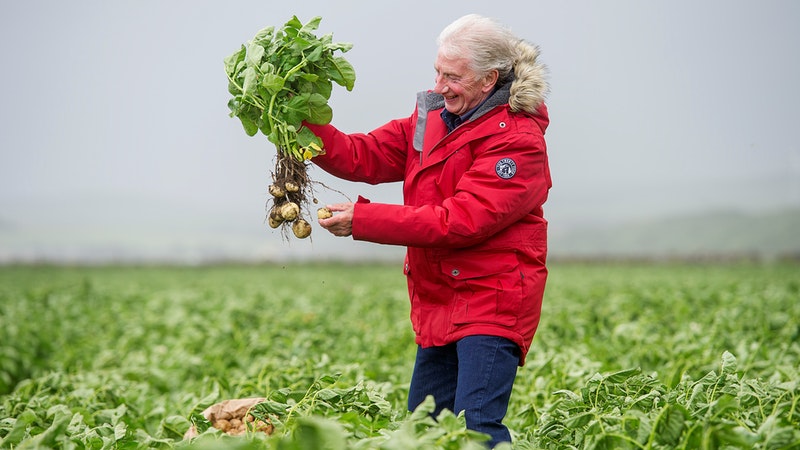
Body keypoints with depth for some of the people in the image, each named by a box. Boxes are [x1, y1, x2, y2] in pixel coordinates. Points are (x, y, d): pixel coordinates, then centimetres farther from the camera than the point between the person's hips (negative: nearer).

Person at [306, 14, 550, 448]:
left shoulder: (518, 141, -16)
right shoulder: (433, 115, 10)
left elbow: (459, 221, -23)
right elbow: (364, 157, 7)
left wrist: (362, 220, -22)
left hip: (490, 302, -8)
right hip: (440, 304, 8)